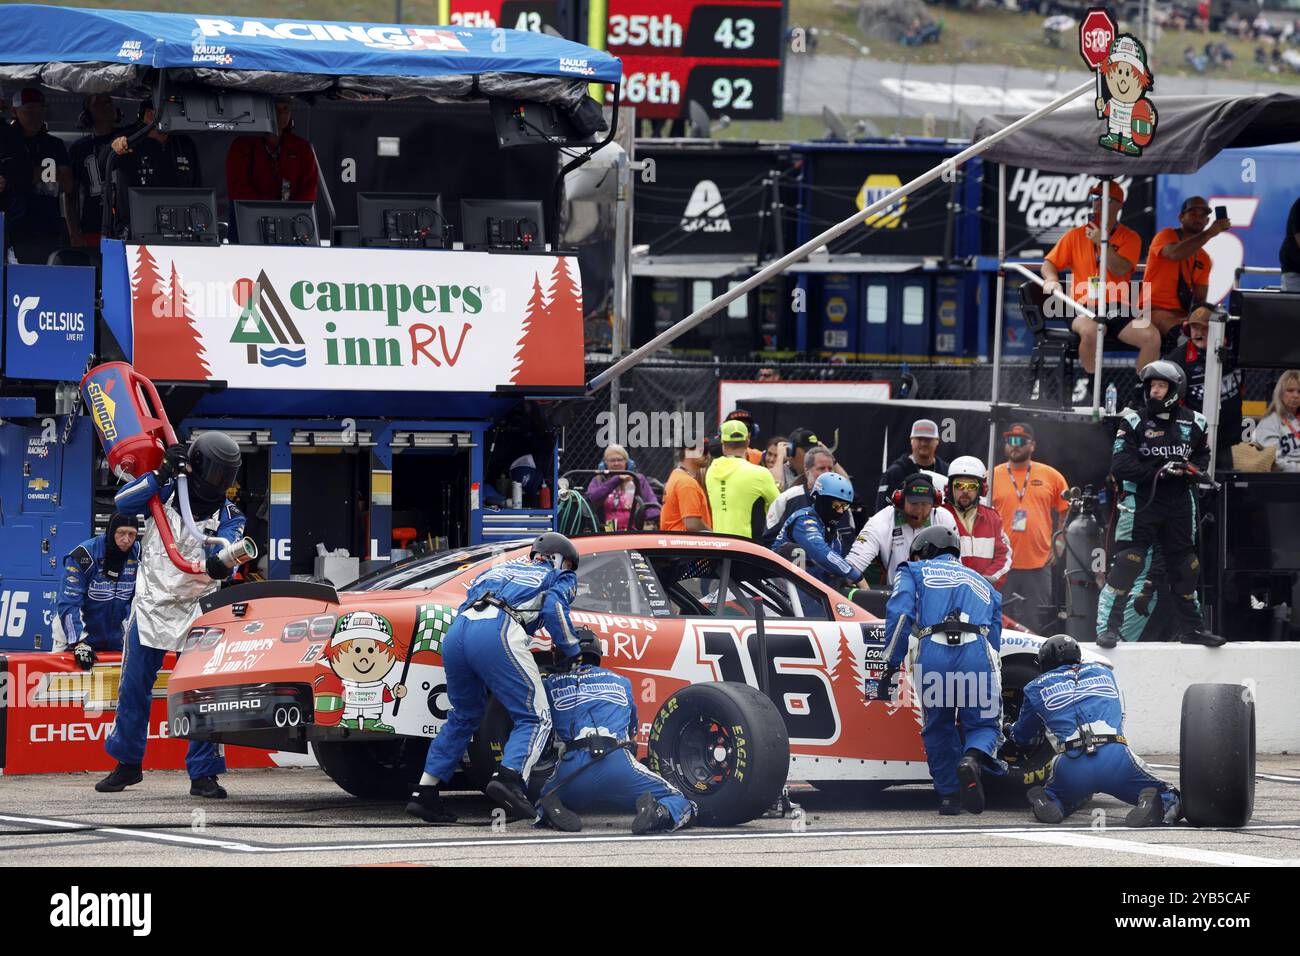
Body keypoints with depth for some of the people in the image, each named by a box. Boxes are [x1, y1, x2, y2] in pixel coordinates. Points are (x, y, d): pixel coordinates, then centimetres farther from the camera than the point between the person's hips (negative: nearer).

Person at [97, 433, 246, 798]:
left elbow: (225, 549, -19)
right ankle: (128, 764, 25)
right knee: (134, 688, 8)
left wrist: (219, 564, -43)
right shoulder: (165, 494, -1)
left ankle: (203, 773, -3)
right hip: (152, 604, 1)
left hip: (197, 610, -1)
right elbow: (123, 502, -14)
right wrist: (162, 474, -21)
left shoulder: (228, 516, -3)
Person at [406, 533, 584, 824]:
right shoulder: (562, 577, 25)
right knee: (535, 718, -1)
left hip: (456, 633, 6)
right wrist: (570, 651, 15)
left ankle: (425, 793, 18)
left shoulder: (502, 568, 39)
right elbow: (554, 607, 5)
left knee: (463, 717, 23)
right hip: (497, 632, -6)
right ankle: (510, 777, -27)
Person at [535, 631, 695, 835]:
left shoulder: (551, 684, 20)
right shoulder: (621, 682, 25)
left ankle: (554, 812, -8)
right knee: (683, 806, 8)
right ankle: (660, 813, -28)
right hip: (617, 764, 0)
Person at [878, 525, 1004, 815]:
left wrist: (890, 666, 7)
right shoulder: (983, 584, 35)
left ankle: (949, 795, 17)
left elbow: (899, 615, 7)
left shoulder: (915, 572, 25)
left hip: (933, 653, -1)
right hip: (978, 655, 1)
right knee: (983, 724, 13)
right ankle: (972, 759, -19)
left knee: (938, 728, 21)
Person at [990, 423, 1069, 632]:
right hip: (1002, 565, 0)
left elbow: (1066, 513, 15)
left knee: (1035, 626, 3)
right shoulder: (992, 477, 5)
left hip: (1039, 563, 0)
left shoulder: (1051, 476, 6)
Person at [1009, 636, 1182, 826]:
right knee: (1169, 799, 13)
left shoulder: (1037, 688, 21)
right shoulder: (1104, 673, 28)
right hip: (1116, 758, 0)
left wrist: (1011, 730, 57)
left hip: (1072, 766, 0)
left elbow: (1022, 738, 33)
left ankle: (1045, 803, -4)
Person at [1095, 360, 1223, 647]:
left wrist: (1192, 468, -6)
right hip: (1141, 502, -4)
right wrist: (1158, 471, -22)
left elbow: (1203, 456, 17)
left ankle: (1191, 628, 24)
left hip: (1179, 504, 4)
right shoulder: (1135, 422, -5)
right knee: (1127, 563, -12)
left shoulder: (1193, 423, 6)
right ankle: (1107, 627, -9)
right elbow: (1120, 465, -12)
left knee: (1185, 565, 11)